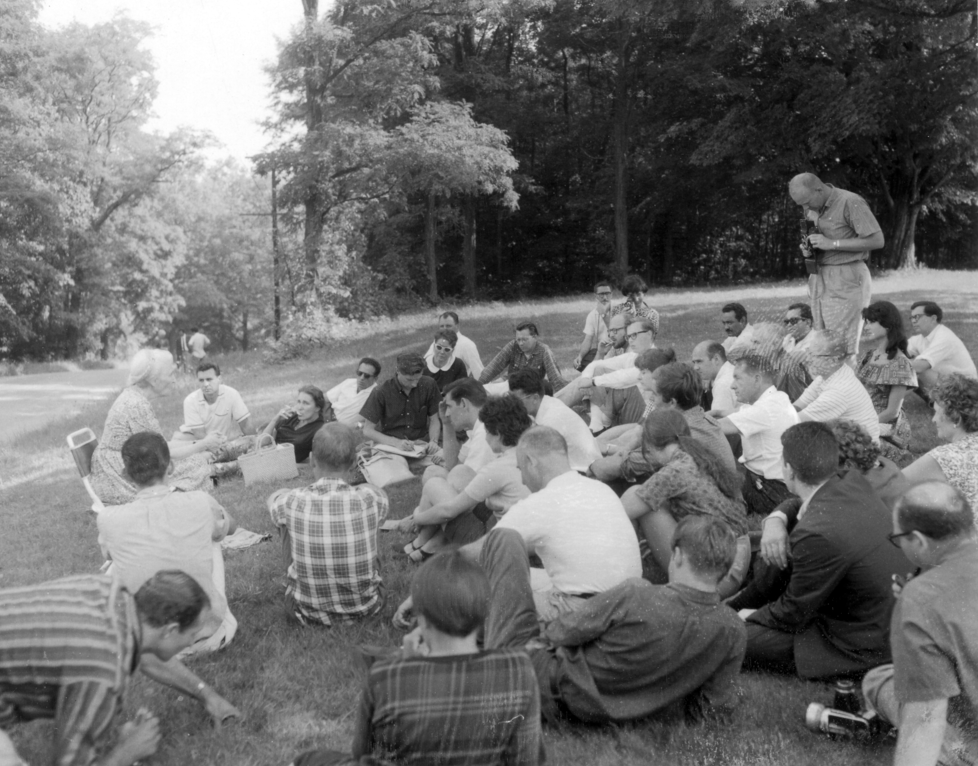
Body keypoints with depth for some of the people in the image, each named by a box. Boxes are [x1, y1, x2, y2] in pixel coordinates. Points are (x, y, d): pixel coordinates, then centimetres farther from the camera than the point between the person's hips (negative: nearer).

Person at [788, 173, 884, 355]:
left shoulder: (850, 202, -12)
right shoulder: (812, 207, 11)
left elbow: (877, 240, -16)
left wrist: (833, 244, -19)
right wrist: (807, 247, -1)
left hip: (846, 279, -8)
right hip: (819, 278, 8)